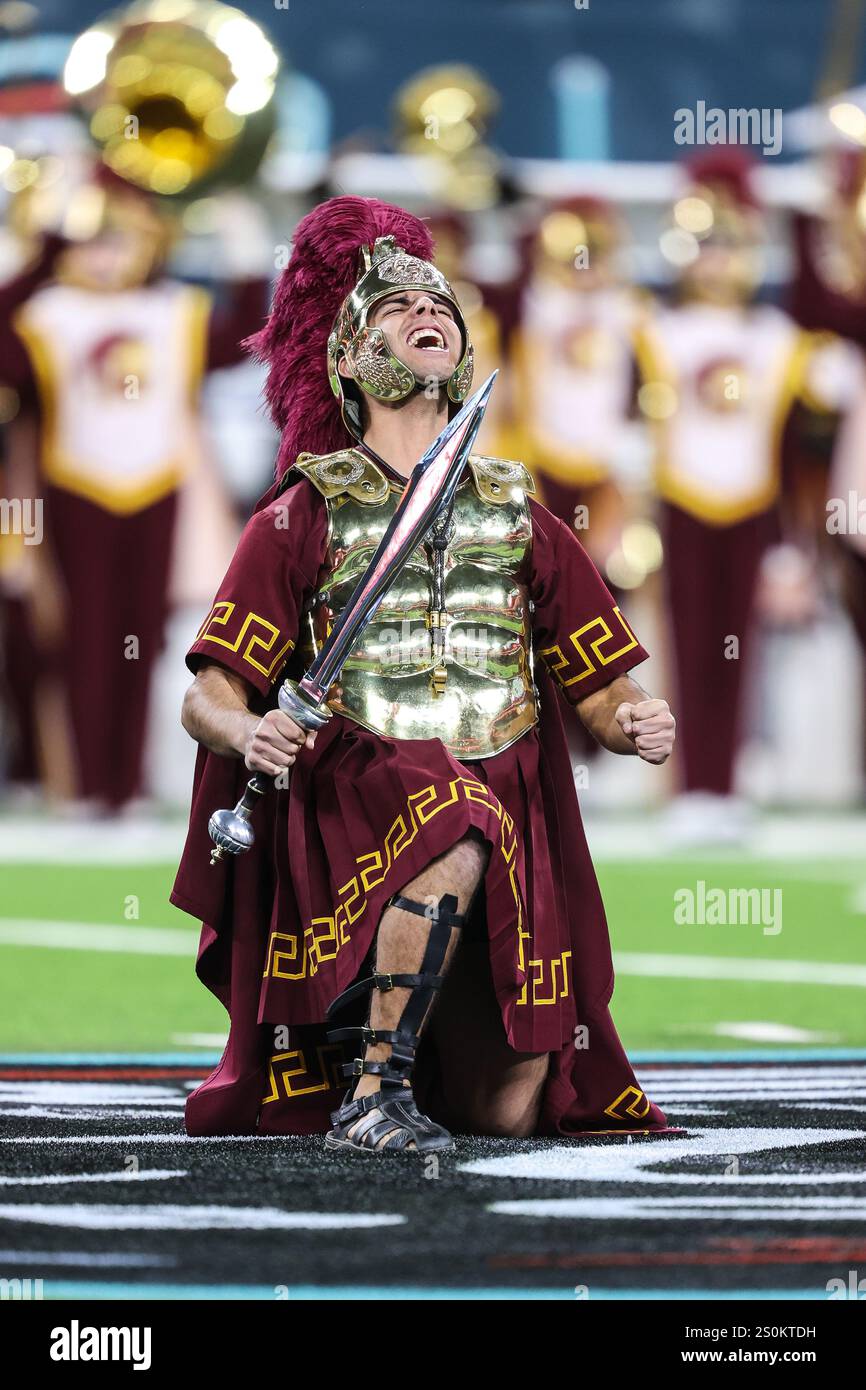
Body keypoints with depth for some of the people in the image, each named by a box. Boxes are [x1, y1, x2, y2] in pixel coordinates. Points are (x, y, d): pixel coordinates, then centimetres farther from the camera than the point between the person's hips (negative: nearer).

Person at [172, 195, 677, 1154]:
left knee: (511, 1112, -6)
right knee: (460, 824, -39)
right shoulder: (303, 516, 8)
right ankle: (372, 1087, -29)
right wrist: (247, 734, -21)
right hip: (356, 803, -3)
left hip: (508, 811, 4)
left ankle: (411, 1051, 28)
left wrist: (639, 724, -8)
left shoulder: (518, 515, 17)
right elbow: (208, 695, 2)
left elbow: (601, 688, 16)